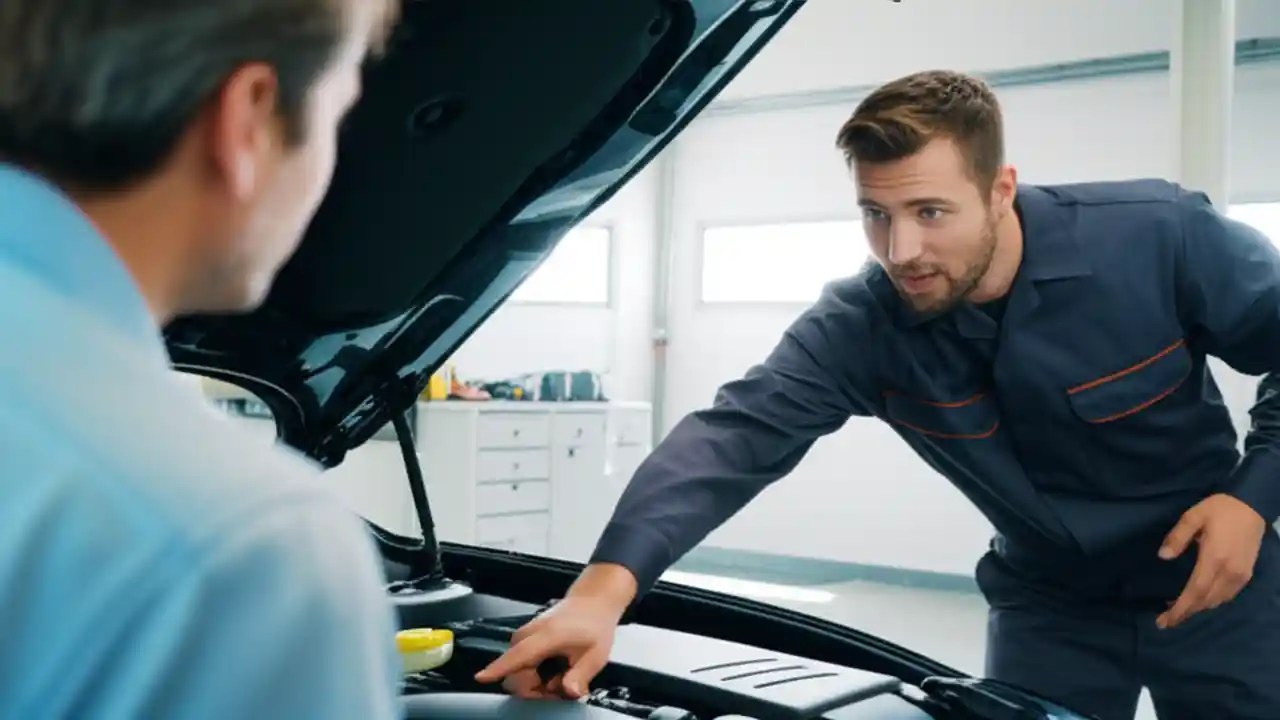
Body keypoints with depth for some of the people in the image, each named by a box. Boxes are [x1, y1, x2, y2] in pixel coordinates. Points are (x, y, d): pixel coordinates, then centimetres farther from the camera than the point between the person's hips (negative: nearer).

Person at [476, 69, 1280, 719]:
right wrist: (605, 587, -47)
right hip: (1049, 599, 1)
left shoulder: (1161, 234, -25)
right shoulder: (861, 326, -20)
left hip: (1210, 583, -1)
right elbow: (737, 432, -33)